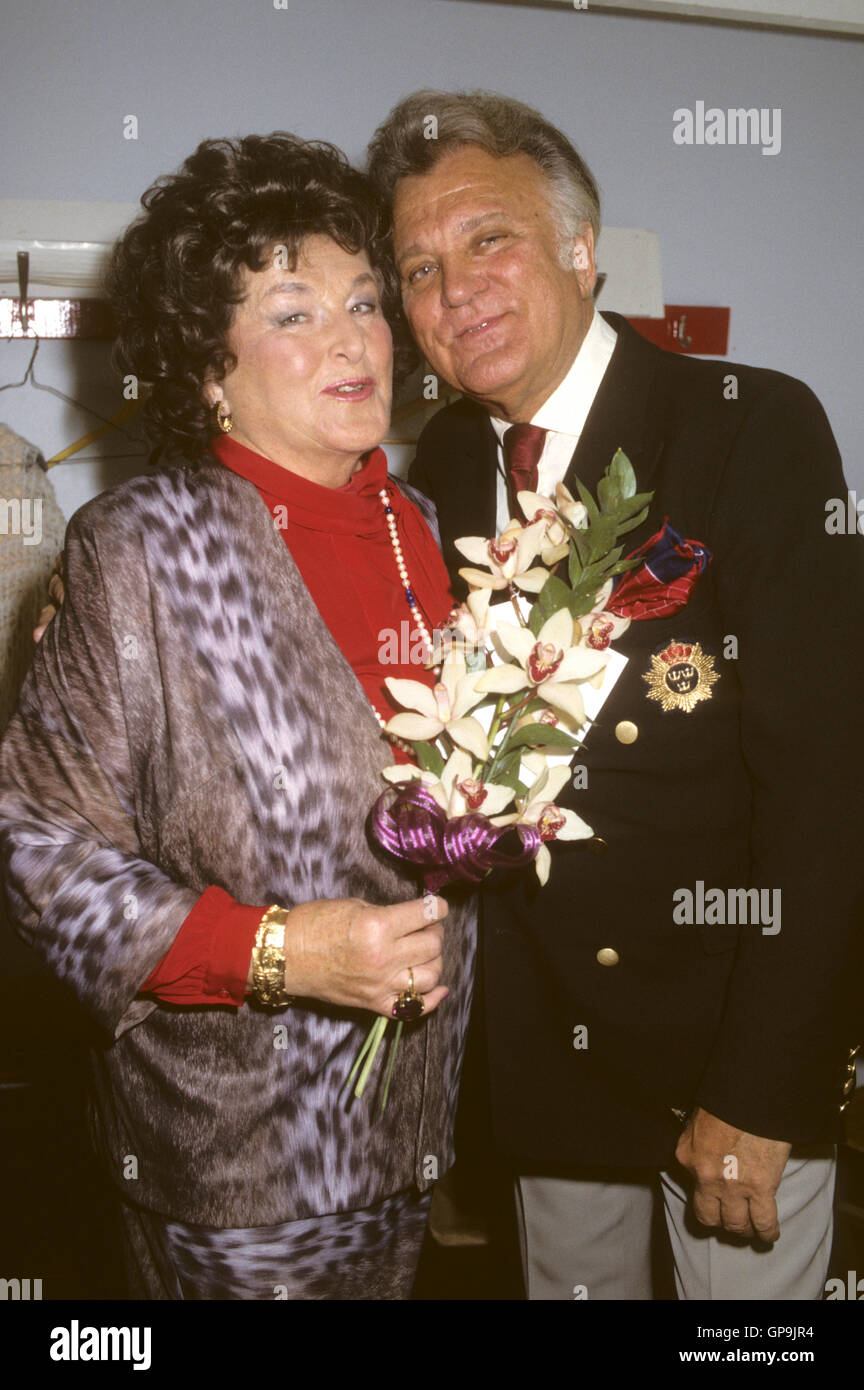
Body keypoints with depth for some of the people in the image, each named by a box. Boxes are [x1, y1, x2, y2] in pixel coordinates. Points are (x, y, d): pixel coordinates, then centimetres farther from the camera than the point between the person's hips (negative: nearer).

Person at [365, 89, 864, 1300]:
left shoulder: (755, 428, -16)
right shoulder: (444, 464, 1)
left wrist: (761, 1088, -19)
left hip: (736, 1032, -4)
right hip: (543, 1042, 5)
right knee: (571, 1281, 22)